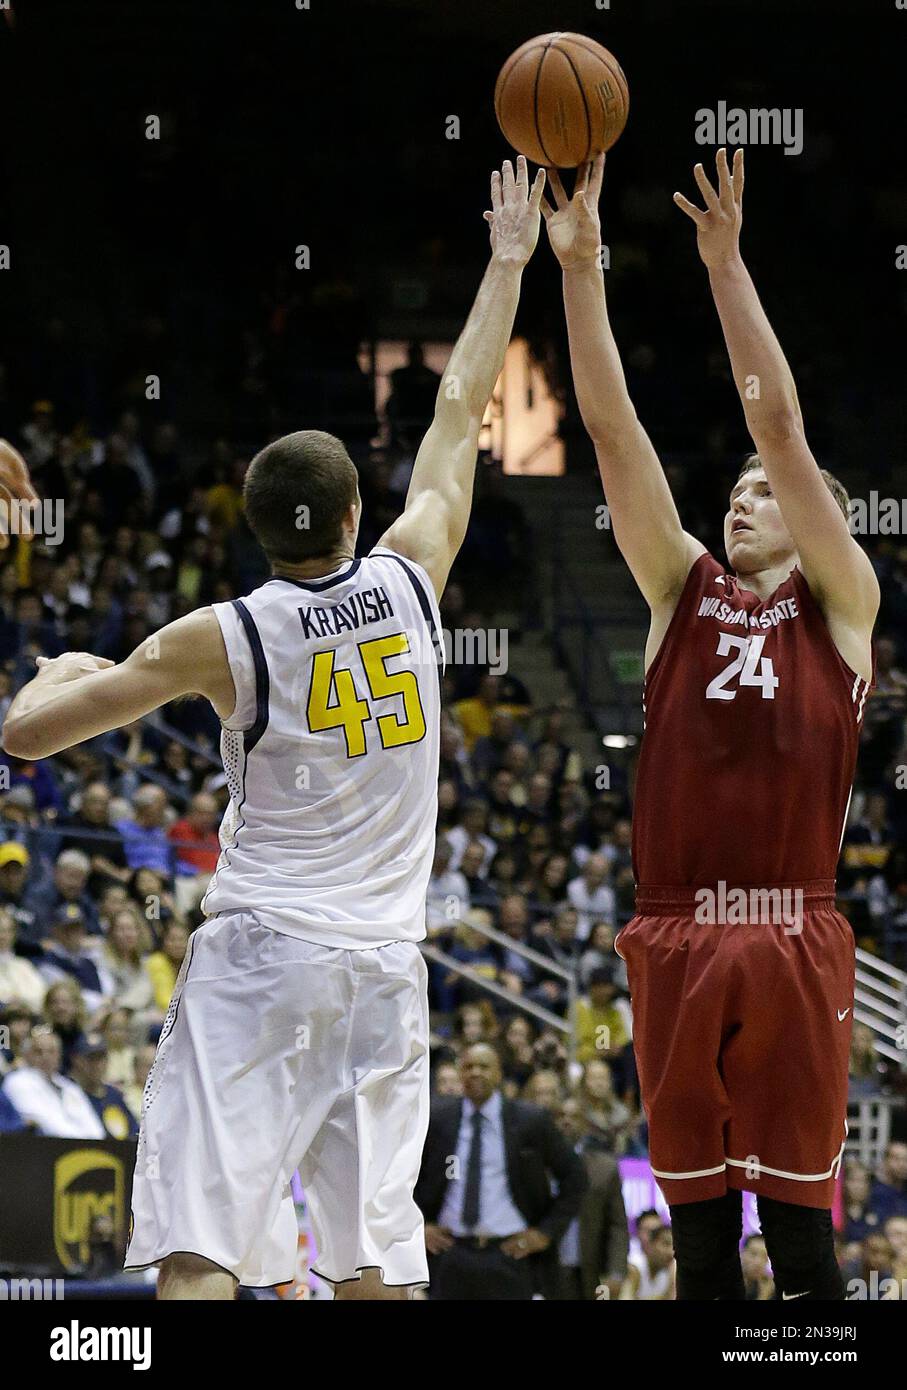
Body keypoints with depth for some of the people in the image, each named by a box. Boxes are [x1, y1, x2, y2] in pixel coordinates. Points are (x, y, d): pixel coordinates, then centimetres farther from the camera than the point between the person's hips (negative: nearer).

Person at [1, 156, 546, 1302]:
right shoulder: (408, 583, 4)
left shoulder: (224, 637, -4)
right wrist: (507, 265, 28)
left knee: (198, 1248, -12)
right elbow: (459, 416, 18)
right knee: (374, 1264, 7)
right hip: (384, 962, 4)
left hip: (258, 955, -4)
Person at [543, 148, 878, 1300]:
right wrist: (578, 270, -1)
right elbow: (611, 429, 6)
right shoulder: (681, 591, 14)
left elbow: (779, 422, -4)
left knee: (797, 1220, -3)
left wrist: (727, 266, -9)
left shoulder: (838, 604, 6)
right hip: (677, 937, 3)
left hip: (794, 938, -3)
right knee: (698, 1225, 6)